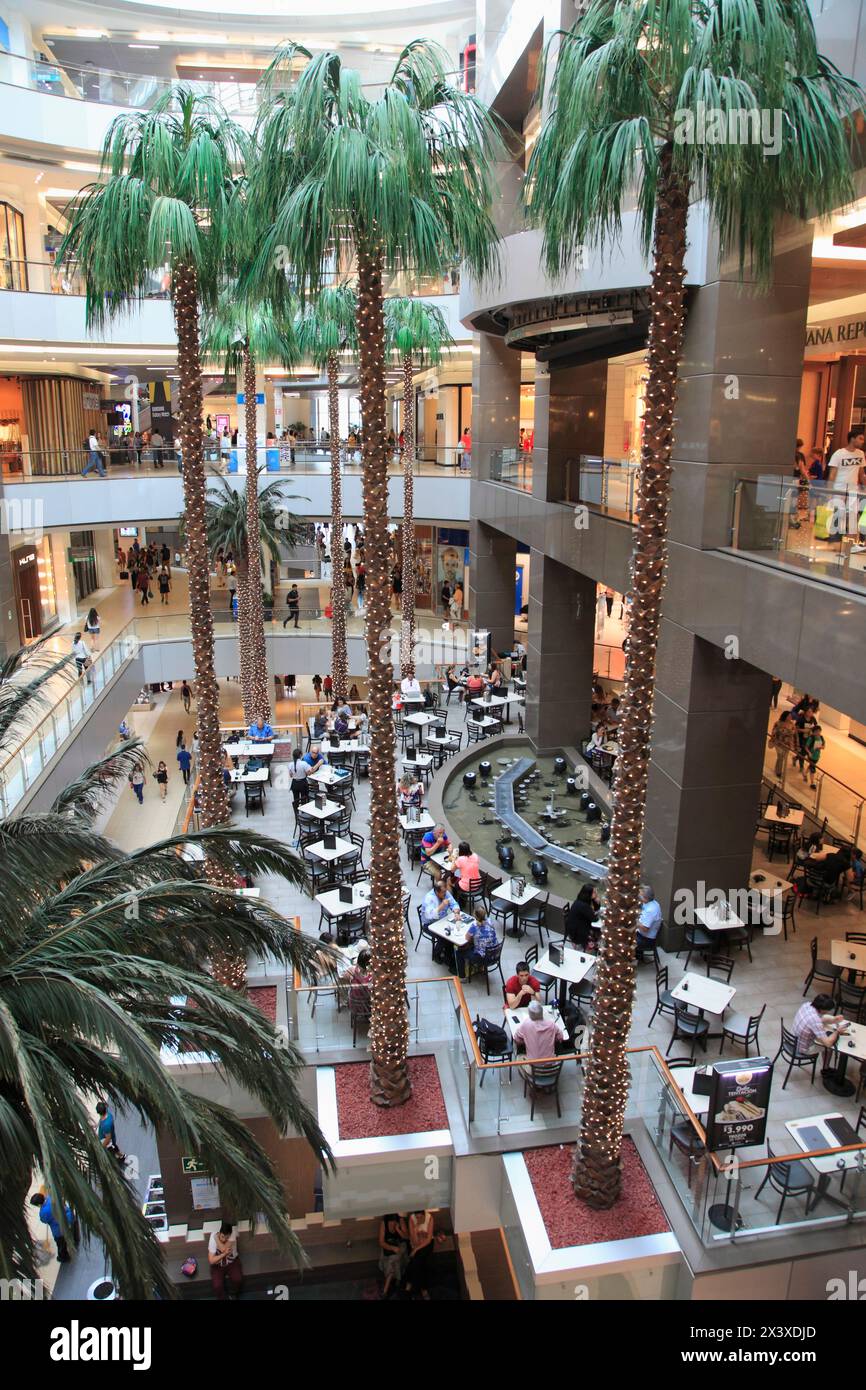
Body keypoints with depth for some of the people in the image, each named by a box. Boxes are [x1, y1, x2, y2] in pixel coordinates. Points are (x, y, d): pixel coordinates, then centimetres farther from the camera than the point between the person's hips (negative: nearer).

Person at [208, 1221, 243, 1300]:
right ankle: (223, 1297, 8)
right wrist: (224, 1254, -36)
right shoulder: (213, 1239, -25)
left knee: (238, 1279, -22)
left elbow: (224, 1249, -34)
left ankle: (233, 1294, 10)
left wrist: (216, 1238, -29)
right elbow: (211, 1261, -25)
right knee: (217, 1285, -23)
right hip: (217, 1265, -1)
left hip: (232, 1261, 1)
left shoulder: (232, 1235, -24)